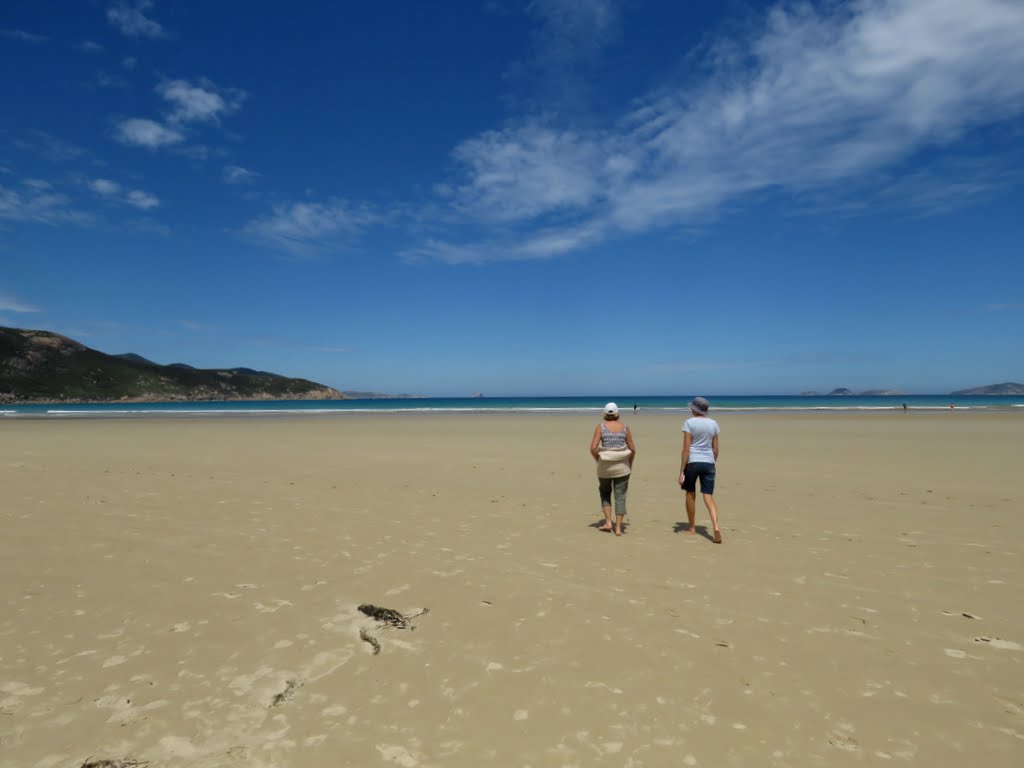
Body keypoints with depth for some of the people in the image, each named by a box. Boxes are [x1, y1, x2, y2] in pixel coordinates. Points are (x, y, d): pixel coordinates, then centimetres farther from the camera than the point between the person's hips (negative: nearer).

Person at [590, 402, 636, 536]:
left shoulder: (600, 427, -4)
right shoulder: (625, 427, 1)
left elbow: (593, 448, -12)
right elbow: (632, 449, 2)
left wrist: (598, 460, 6)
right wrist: (630, 465, 17)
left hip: (605, 466, 0)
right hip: (622, 466, 1)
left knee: (605, 493, 22)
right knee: (620, 496, 9)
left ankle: (608, 522, 13)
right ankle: (618, 528, 9)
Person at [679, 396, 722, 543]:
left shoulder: (689, 422, -7)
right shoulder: (713, 423, 7)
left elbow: (686, 449, -11)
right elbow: (715, 449, 10)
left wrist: (681, 471, -9)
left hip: (692, 461, -3)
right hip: (708, 462, 3)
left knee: (690, 494, 14)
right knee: (709, 496, 3)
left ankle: (692, 528, 23)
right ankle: (716, 526, -18)